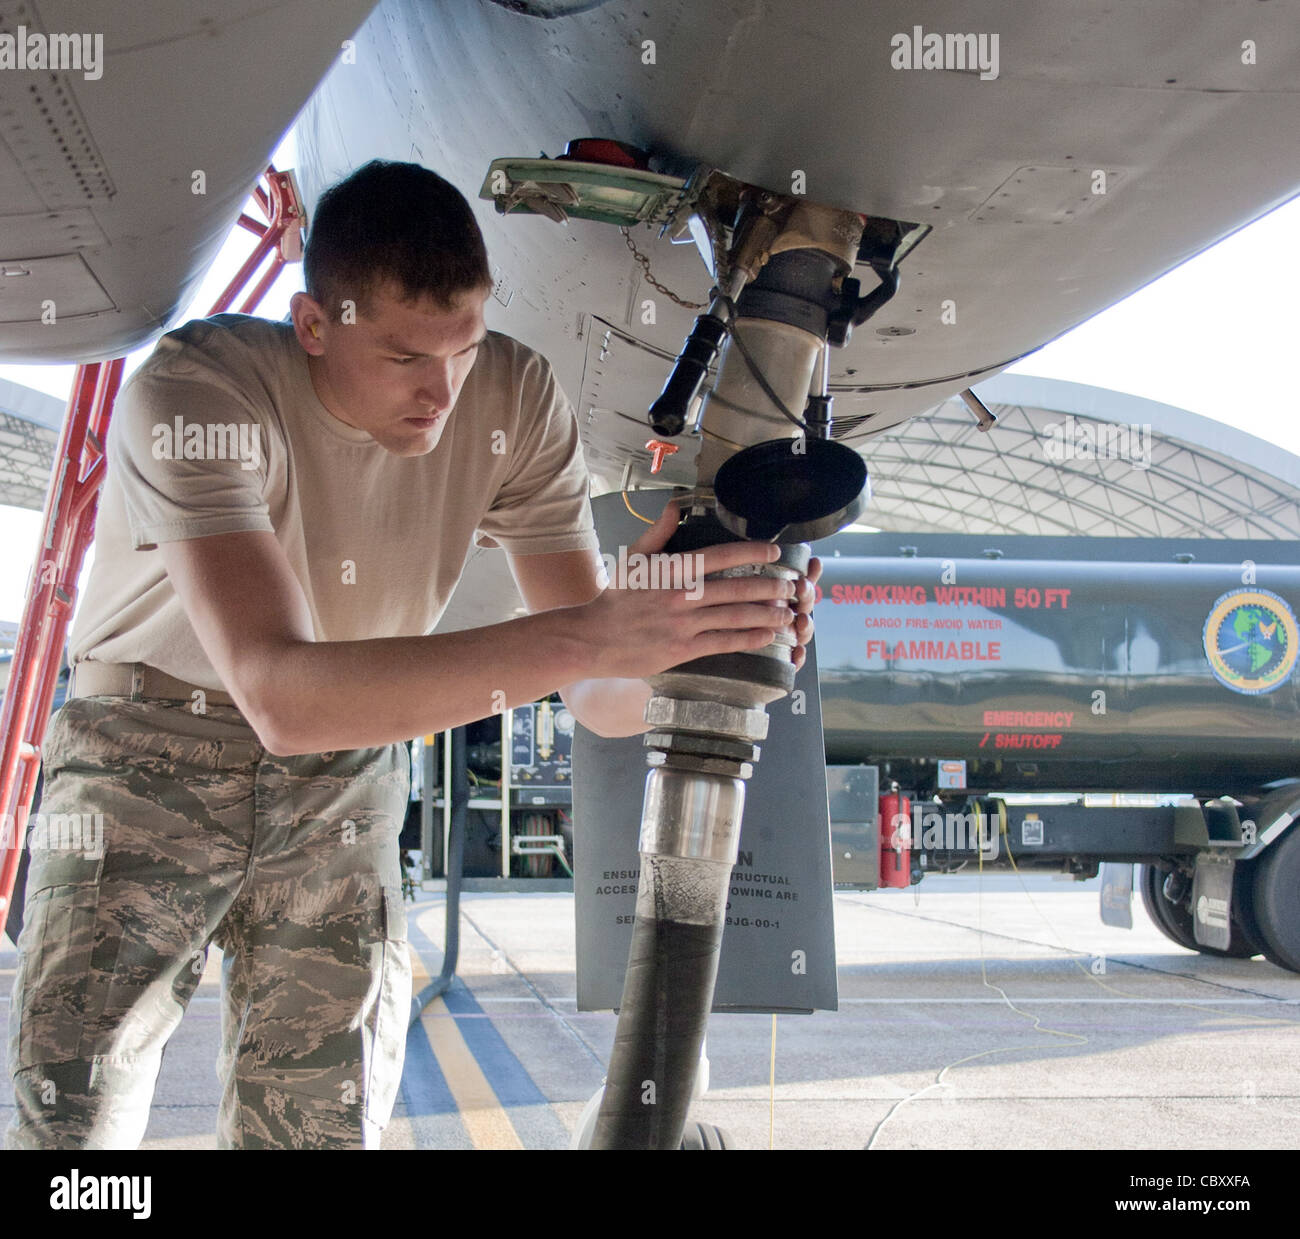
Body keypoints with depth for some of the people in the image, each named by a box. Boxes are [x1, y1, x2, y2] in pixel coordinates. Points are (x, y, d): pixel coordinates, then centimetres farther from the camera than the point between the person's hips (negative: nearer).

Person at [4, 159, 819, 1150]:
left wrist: (704, 640, -36)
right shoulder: (193, 393, -27)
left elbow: (601, 701, -12)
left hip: (346, 774, 3)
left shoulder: (516, 400, -13)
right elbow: (280, 694, -42)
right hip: (152, 750, -3)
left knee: (326, 1120, -4)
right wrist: (585, 635, -50)